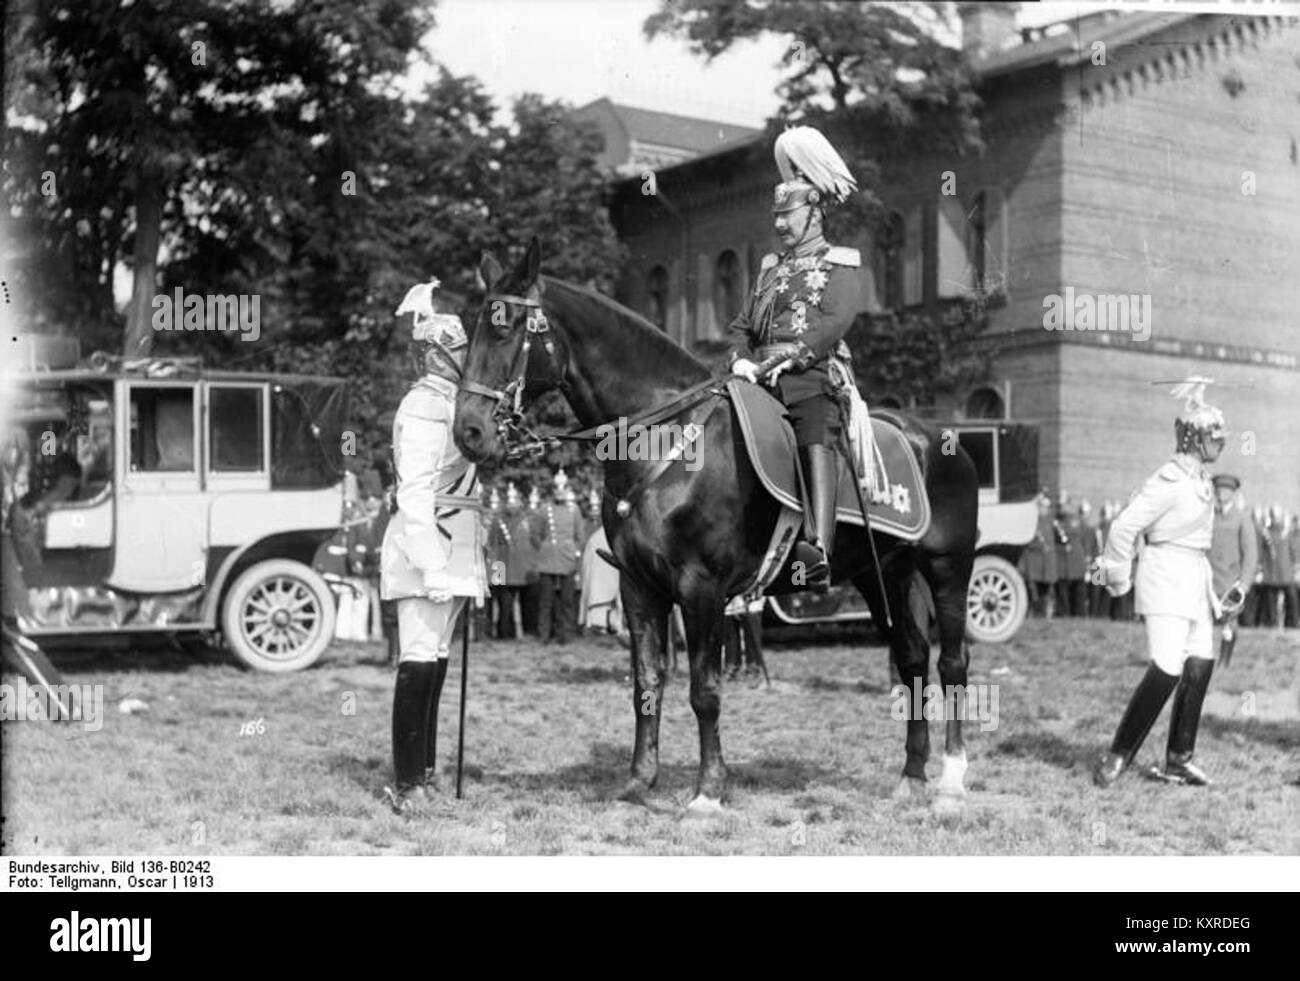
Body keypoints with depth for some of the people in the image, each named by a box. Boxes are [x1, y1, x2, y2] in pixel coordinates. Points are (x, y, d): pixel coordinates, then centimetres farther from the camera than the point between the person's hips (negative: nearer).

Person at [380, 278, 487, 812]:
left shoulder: (455, 403, 16)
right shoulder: (424, 409, -14)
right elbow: (415, 493, -20)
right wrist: (432, 567, -25)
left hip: (454, 546, 10)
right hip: (427, 546, -10)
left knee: (434, 658, 14)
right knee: (419, 661, -9)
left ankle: (424, 773, 23)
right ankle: (406, 787, -6)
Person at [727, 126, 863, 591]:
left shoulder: (840, 264, 10)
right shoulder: (770, 267, 28)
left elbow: (835, 320, -7)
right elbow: (742, 325, 23)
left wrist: (793, 357, -20)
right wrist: (741, 358, 1)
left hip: (815, 377, -5)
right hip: (763, 379, 6)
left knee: (816, 442, -27)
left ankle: (820, 550, -43)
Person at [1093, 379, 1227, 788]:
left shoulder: (1200, 477, 10)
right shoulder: (1171, 479, -17)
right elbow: (1124, 525, -17)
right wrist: (1118, 578, -7)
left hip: (1196, 577, 9)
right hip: (1168, 575, -9)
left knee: (1200, 666, 6)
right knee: (1167, 669, -15)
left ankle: (1178, 760, 13)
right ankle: (1118, 755, -7)